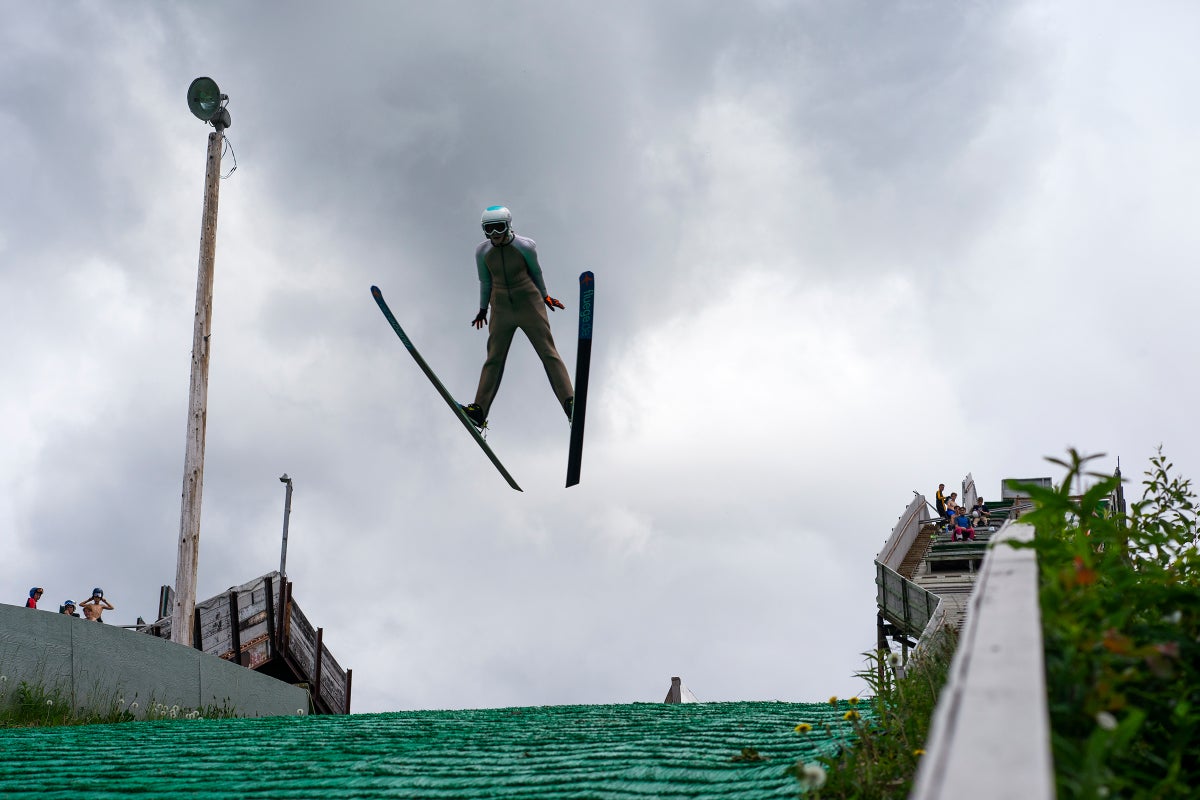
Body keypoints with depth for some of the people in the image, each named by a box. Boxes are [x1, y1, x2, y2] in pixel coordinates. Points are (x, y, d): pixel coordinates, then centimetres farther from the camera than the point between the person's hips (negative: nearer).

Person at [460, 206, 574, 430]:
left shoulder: (525, 246, -11)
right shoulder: (482, 252, -4)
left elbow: (536, 272, 6)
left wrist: (545, 296, 18)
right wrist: (483, 309, 20)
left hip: (529, 305, -2)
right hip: (501, 309, 2)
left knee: (548, 353, -7)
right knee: (494, 359, -2)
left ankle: (570, 402, -14)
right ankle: (479, 411, -6)